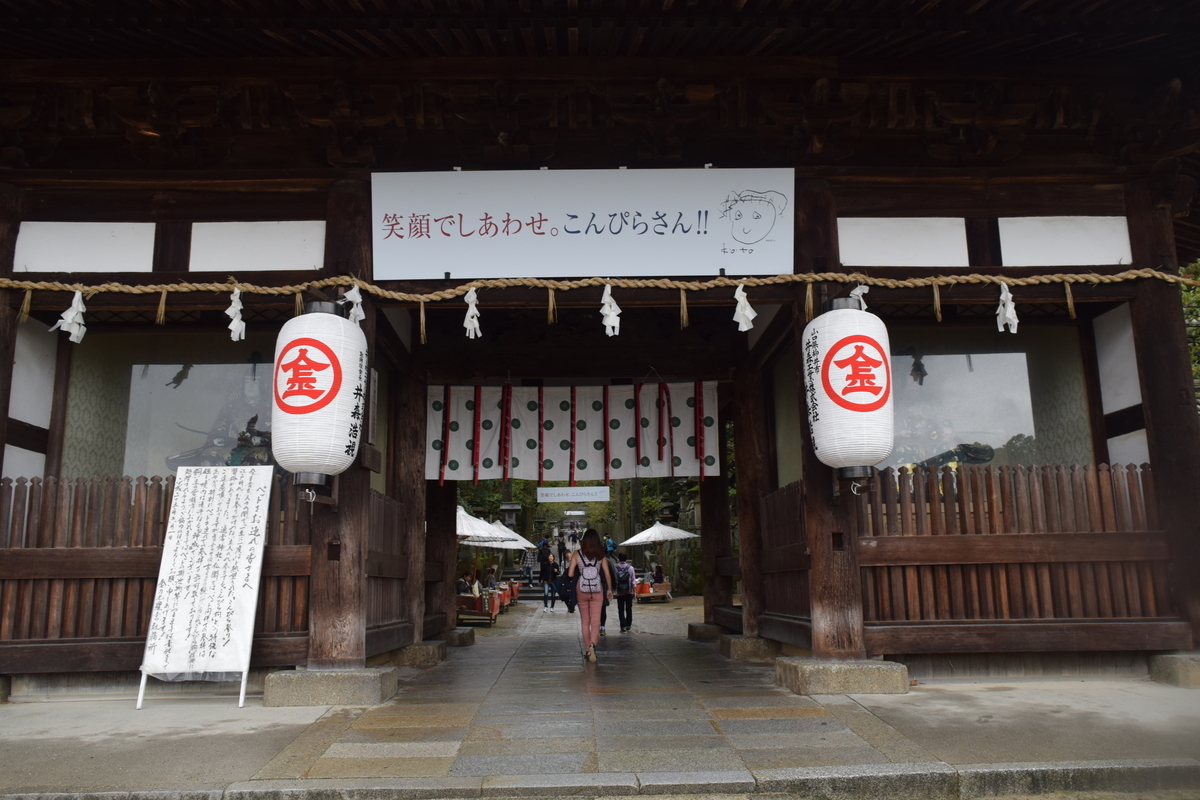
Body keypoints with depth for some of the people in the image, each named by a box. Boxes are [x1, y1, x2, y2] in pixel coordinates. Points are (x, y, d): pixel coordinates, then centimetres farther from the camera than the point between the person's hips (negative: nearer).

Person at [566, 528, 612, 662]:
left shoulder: (577, 554, -4)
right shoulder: (600, 555, -1)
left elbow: (570, 574, -7)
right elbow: (607, 575, 2)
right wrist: (609, 590, 15)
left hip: (582, 590, 0)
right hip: (597, 590, 0)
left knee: (585, 621, 14)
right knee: (596, 621, 1)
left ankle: (587, 650, 16)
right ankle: (593, 644, -23)